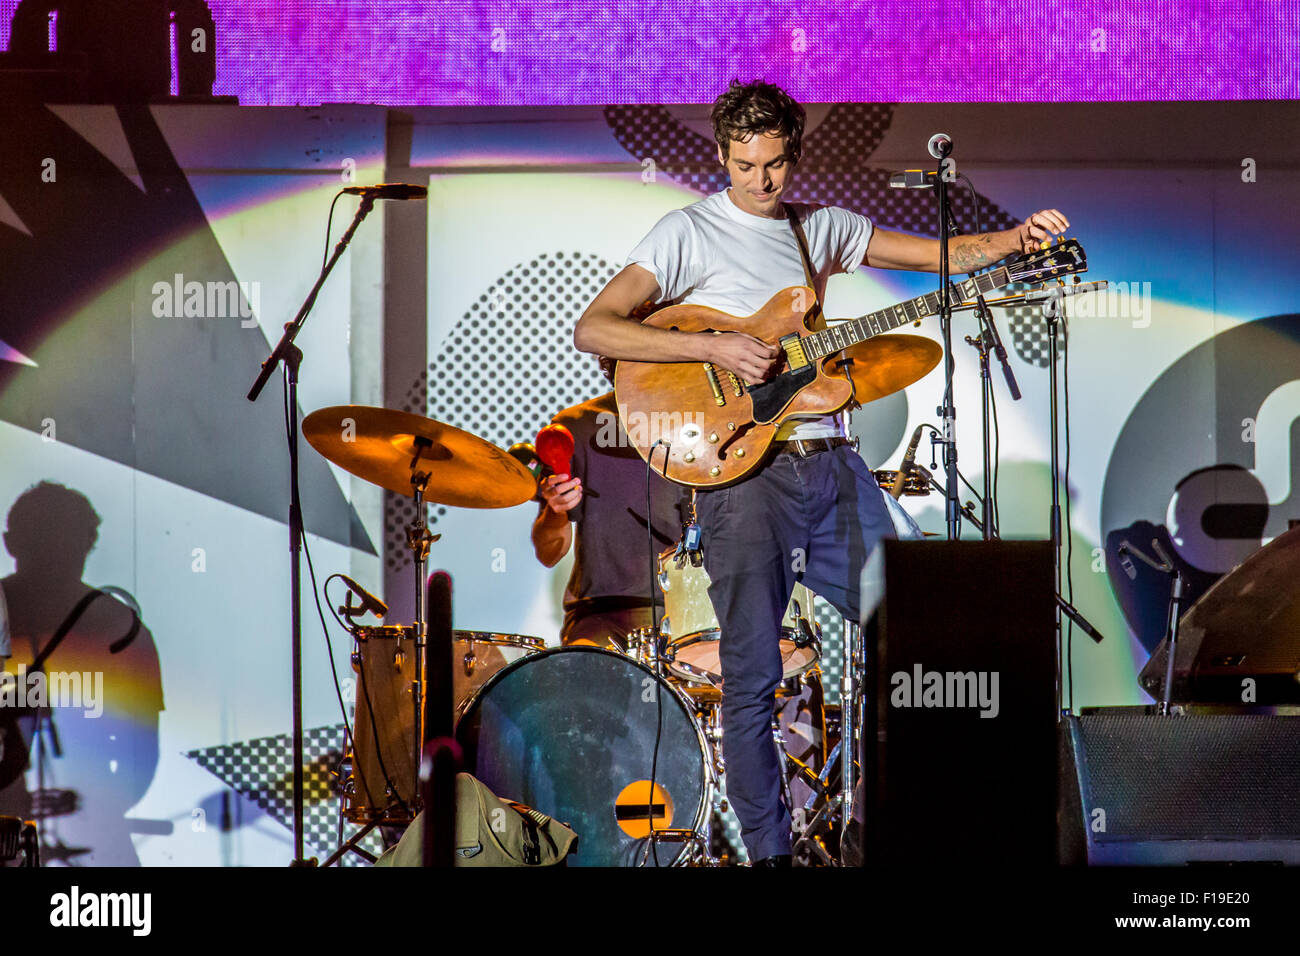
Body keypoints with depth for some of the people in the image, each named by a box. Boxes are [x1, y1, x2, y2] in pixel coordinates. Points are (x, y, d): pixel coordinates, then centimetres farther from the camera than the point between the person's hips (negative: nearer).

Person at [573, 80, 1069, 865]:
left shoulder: (822, 228, 15)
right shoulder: (690, 232, -1)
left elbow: (941, 254, 16)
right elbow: (592, 330, -10)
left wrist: (1016, 239, -4)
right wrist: (712, 346, -19)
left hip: (831, 464, 5)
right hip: (742, 472, -5)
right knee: (753, 679, -1)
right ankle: (768, 851, 10)